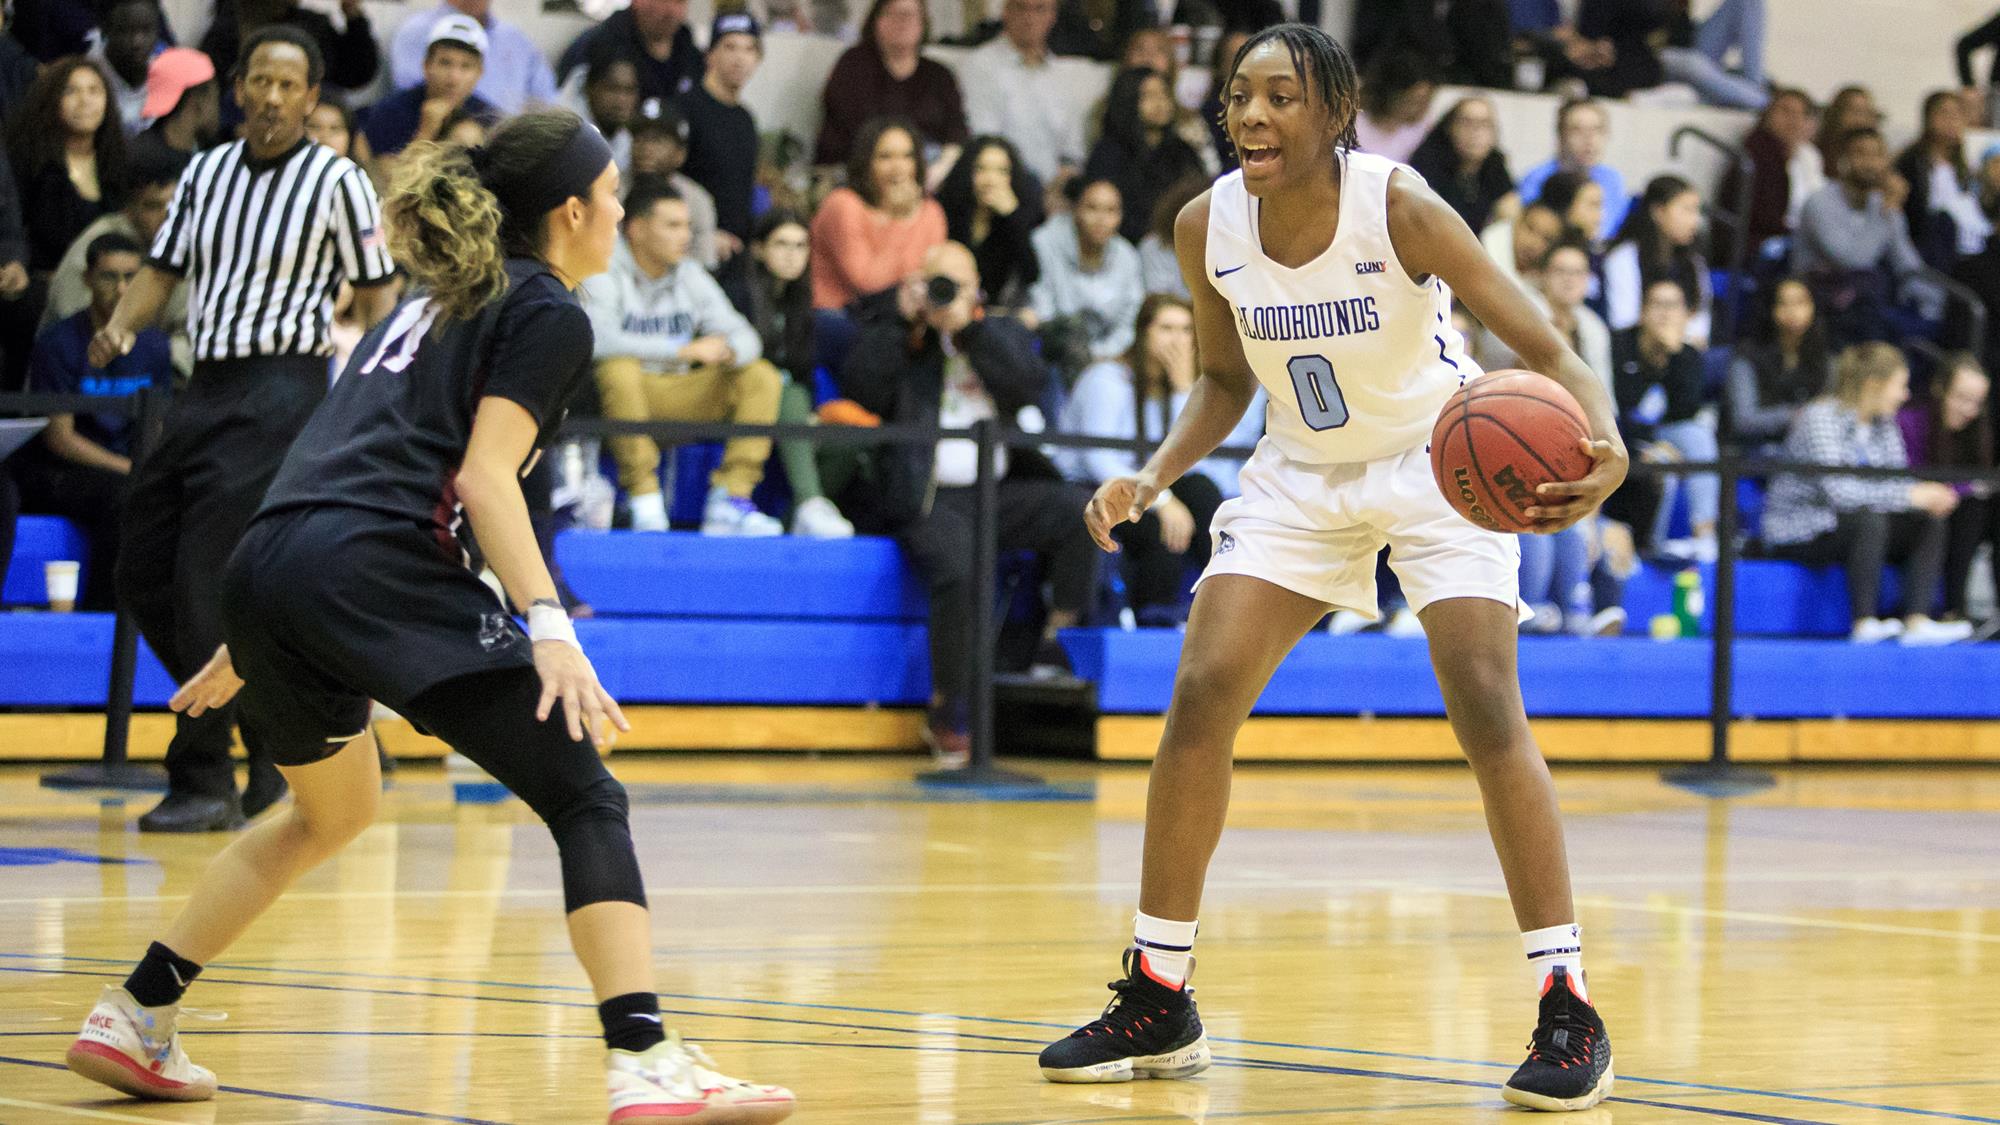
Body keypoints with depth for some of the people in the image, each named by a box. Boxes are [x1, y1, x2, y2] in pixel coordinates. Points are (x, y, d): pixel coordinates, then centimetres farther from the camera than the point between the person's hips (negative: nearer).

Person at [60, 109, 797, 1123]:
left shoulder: (437, 300, 29)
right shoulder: (547, 314, 5)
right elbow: (483, 476, -9)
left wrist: (257, 638, 33)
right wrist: (549, 627, -18)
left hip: (265, 571, 9)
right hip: (375, 572, -8)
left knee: (332, 810, 31)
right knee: (587, 801, -6)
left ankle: (131, 1020, 31)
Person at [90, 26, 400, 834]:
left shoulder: (337, 182, -2)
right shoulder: (204, 174, 13)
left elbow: (376, 296, 1)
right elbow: (164, 268, 15)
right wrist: (120, 326, -4)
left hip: (281, 388, -7)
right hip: (204, 387, 7)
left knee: (207, 584, -13)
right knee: (143, 574, 6)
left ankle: (204, 783, -4)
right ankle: (269, 736, 20)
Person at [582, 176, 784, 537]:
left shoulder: (691, 275, 10)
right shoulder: (605, 274, -10)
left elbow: (743, 335, 6)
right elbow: (598, 338, -29)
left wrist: (729, 351, -21)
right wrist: (684, 350, -29)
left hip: (678, 399, 6)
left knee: (761, 376, -9)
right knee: (618, 369, -38)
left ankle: (729, 502, -20)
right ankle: (645, 504, -32)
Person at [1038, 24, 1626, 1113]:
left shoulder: (1400, 210, -27)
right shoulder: (1208, 228, -14)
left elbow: (1546, 349, -27)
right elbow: (1225, 380, 4)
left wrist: (1604, 445, -47)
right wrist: (1154, 476, -14)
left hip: (1440, 462, -4)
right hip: (1302, 473, 4)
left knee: (1486, 708, -19)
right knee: (1199, 698, -7)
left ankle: (1569, 1011, -10)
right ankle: (1156, 1001, 5)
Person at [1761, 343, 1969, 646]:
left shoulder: (1883, 424, 8)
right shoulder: (1820, 418, -19)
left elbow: (1898, 481, 4)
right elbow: (1838, 491, -30)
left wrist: (1928, 495, -20)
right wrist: (1911, 495, -29)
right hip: (1796, 536, -8)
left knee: (1930, 522, -9)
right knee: (1869, 519, -35)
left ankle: (1916, 621, -23)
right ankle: (1865, 623, -34)